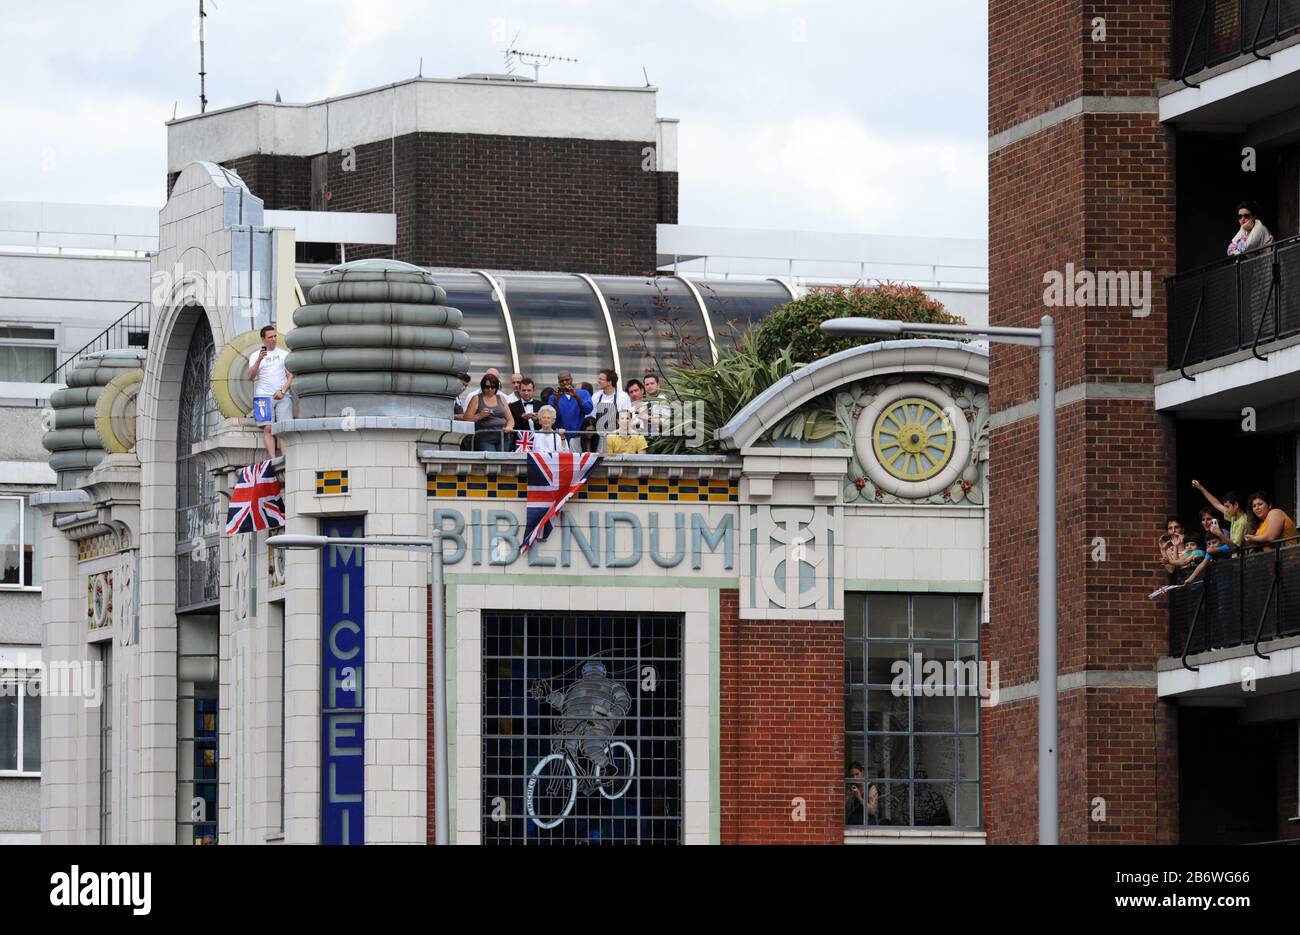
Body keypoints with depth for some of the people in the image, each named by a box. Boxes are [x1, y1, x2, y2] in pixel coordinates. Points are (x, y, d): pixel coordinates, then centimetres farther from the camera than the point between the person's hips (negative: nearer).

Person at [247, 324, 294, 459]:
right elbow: (251, 376, -2)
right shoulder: (255, 355, 11)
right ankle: (273, 460, -14)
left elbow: (291, 376, 10)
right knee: (268, 428, -10)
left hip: (283, 396, 1)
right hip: (263, 396, -1)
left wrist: (282, 391, -6)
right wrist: (259, 359, -15)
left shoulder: (284, 354, 14)